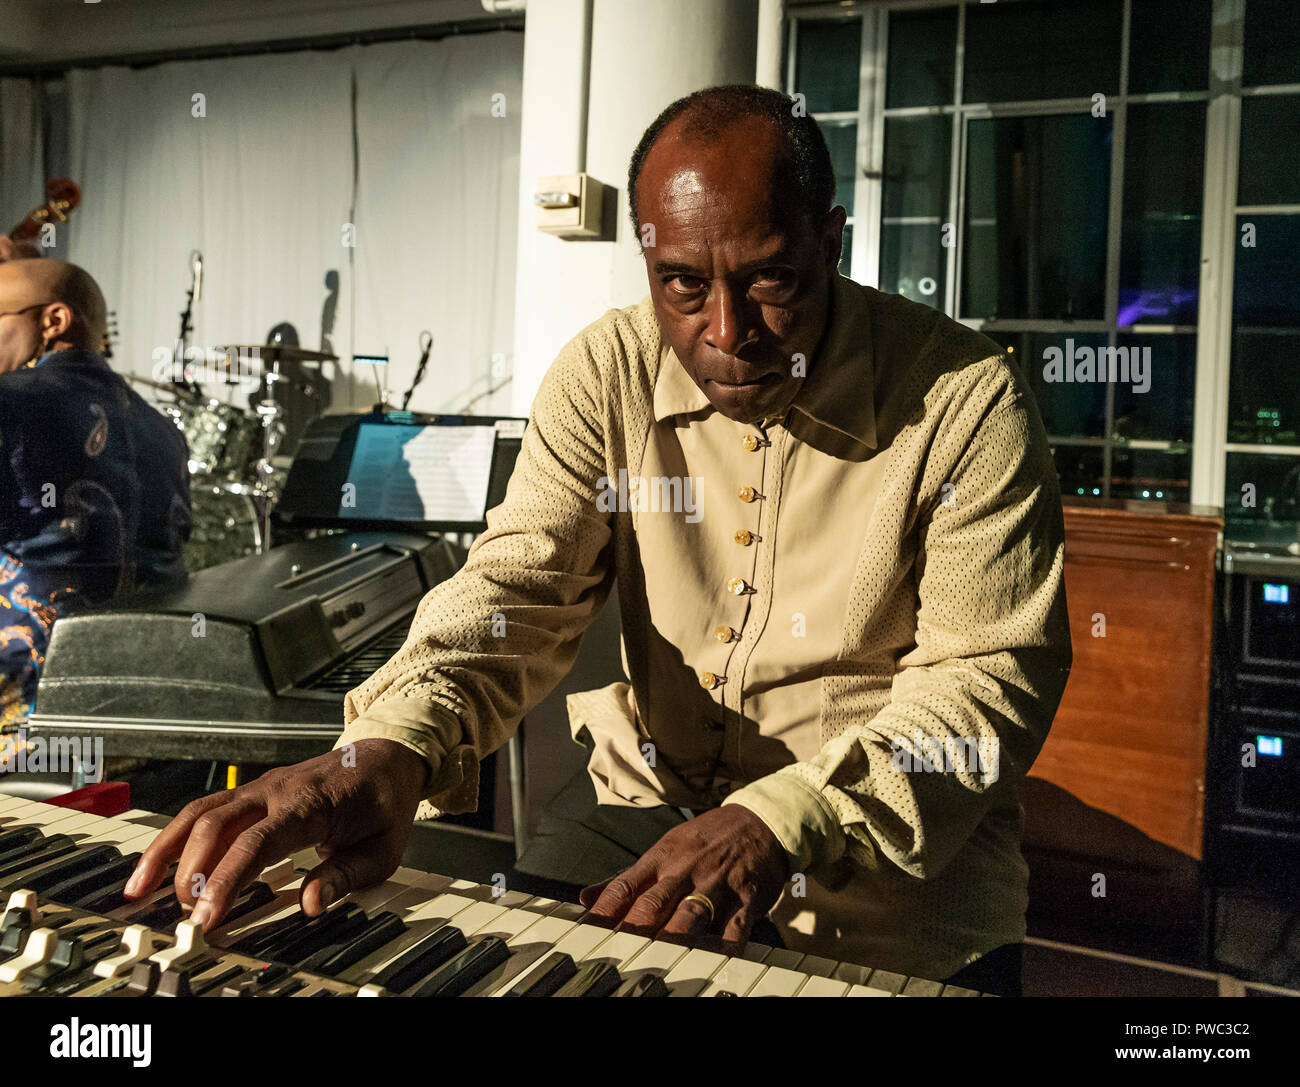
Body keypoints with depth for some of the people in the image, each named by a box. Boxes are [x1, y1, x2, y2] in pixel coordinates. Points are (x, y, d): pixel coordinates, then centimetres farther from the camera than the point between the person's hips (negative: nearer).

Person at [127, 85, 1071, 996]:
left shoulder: (969, 402, -13)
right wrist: (393, 745, -31)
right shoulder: (608, 372, -2)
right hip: (645, 794, 2)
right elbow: (520, 586, -10)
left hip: (891, 839, -1)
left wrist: (779, 824, -30)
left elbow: (989, 675, -15)